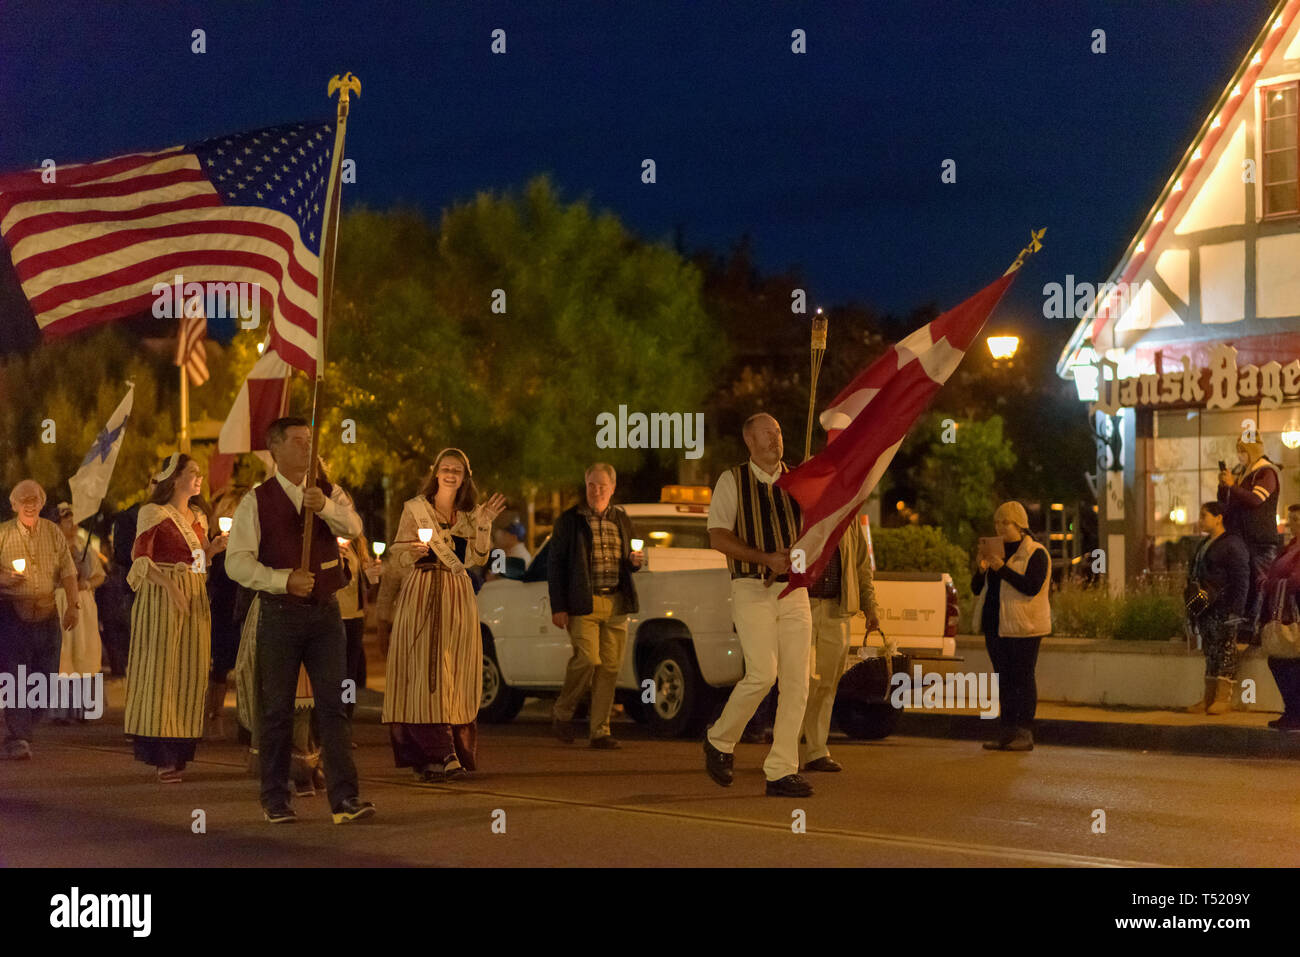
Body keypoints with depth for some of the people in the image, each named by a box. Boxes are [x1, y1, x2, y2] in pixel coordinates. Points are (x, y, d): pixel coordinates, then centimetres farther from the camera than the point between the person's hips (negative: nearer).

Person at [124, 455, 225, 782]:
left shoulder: (198, 517, 17)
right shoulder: (154, 513, -4)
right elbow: (140, 559, -12)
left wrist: (212, 548, 5)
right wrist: (169, 585, -24)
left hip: (195, 598, 7)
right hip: (161, 599, -7)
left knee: (190, 674, 4)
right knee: (159, 671, -8)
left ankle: (178, 752, 8)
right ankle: (160, 756, -8)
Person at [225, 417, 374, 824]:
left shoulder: (328, 492, 9)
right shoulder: (256, 502, -1)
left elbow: (353, 527, -10)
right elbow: (237, 562, -8)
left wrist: (325, 507, -29)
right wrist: (284, 580, -19)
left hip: (325, 610, 2)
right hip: (279, 612, -2)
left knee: (334, 705, -2)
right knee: (276, 709, 3)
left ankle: (344, 798, -3)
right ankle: (275, 799, 13)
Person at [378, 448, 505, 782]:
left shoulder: (470, 514, 15)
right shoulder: (415, 508, 5)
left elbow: (477, 558, 3)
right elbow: (398, 559, 4)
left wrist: (484, 525, -9)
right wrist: (414, 550, -16)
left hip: (457, 598, 3)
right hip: (420, 595, -3)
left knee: (454, 677, -1)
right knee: (423, 674, -12)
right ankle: (442, 756, -16)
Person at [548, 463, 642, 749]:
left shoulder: (622, 520, 15)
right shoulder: (570, 520, 2)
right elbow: (555, 563, 0)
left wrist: (634, 561, 1)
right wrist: (558, 607, -7)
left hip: (616, 603, 4)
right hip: (583, 603, -4)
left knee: (610, 667, 1)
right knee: (587, 659, -16)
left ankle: (599, 731, 8)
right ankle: (562, 713, 8)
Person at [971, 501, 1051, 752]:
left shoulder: (1036, 554, -5)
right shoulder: (997, 552, 17)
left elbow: (1032, 587, -20)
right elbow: (977, 589, 16)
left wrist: (1002, 568, -21)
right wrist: (982, 570, -4)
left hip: (1022, 627, -7)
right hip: (995, 626, 7)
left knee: (1022, 679, -7)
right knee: (1004, 680, 8)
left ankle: (1025, 734, -5)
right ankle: (1007, 732, 11)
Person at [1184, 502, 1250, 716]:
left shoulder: (1232, 545, -8)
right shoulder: (1205, 545, 20)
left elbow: (1241, 581, -13)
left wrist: (1235, 612, -19)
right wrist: (1192, 608, 20)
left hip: (1223, 609, -9)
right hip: (1206, 610, 9)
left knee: (1225, 651, -7)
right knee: (1210, 653, 8)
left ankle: (1223, 697, -6)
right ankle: (1209, 698, 9)